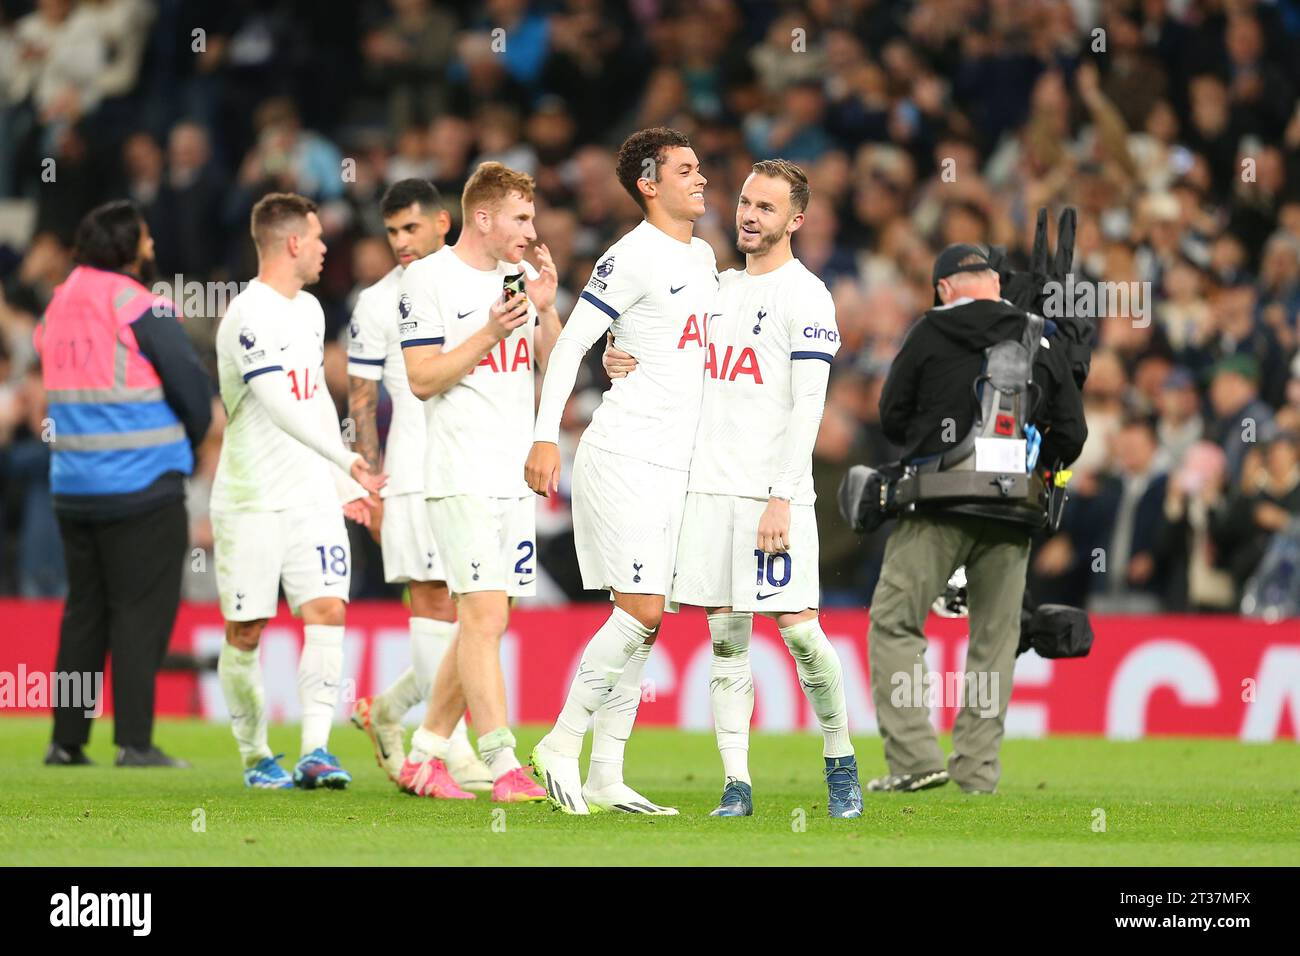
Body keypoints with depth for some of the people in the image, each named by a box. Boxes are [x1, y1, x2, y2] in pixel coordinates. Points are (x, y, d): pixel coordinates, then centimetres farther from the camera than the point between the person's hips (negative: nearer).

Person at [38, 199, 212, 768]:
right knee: (142, 610, -2)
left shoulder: (60, 305, 9)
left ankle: (67, 741, 12)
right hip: (140, 486, -6)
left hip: (71, 483, 6)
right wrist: (193, 440, 7)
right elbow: (191, 382, -13)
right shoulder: (142, 308, -12)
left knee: (84, 609, 13)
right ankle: (134, 742, -6)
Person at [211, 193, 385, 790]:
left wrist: (344, 484, 20)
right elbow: (282, 407, -23)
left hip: (312, 494, 6)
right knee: (245, 630, 2)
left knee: (327, 610, -9)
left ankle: (315, 750, -13)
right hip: (251, 498, -6)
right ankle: (255, 757, 15)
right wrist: (349, 462, -28)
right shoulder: (249, 317, -15)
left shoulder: (308, 310, 14)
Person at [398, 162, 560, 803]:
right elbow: (422, 379, -10)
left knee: (482, 624, 9)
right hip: (461, 477, -7)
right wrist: (490, 332, -18)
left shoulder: (522, 276, 14)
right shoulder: (428, 279, -6)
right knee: (485, 617, -13)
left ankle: (424, 756, 18)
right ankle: (504, 767, -15)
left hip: (514, 477, 7)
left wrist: (545, 310, -2)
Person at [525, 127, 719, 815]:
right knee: (641, 612, -14)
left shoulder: (702, 258, 16)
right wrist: (546, 436, -22)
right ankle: (561, 744, -5)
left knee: (643, 618, 6)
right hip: (623, 456, -8)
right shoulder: (633, 257, -11)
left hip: (672, 464, 8)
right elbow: (571, 345, -14)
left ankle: (605, 777, 8)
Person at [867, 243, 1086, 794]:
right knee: (994, 638, 11)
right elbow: (1071, 434, 9)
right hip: (1011, 519, 3)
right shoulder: (1043, 342, 9)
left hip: (938, 512, -3)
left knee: (893, 624, 1)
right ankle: (978, 768, 9)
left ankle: (914, 754, -12)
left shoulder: (931, 333, 2)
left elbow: (891, 418, 8)